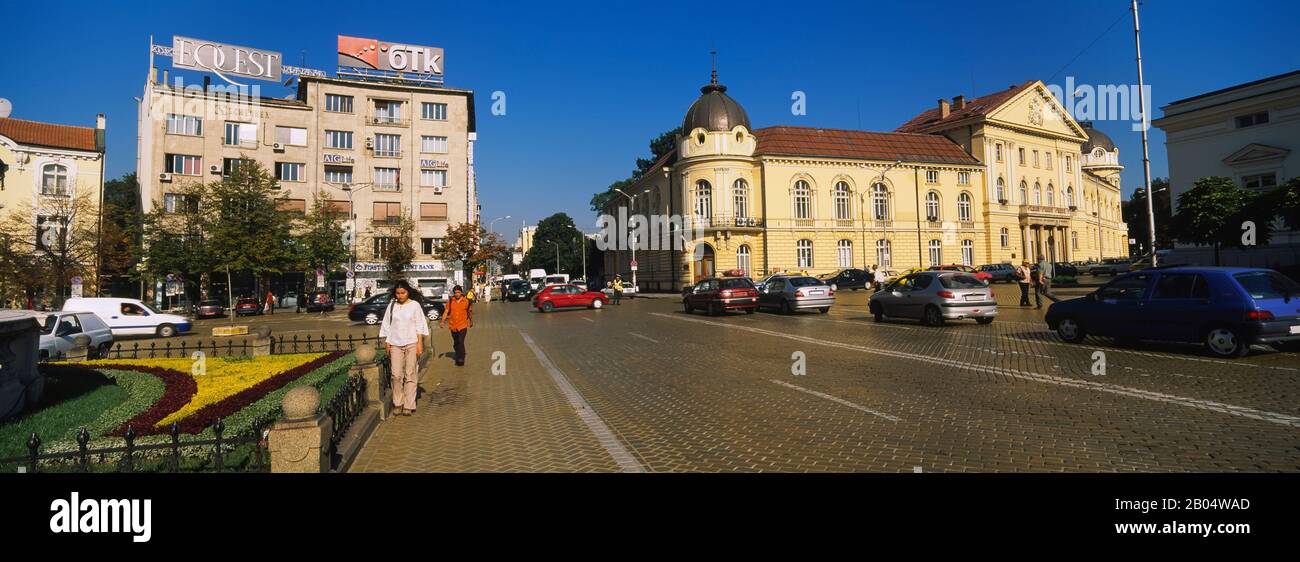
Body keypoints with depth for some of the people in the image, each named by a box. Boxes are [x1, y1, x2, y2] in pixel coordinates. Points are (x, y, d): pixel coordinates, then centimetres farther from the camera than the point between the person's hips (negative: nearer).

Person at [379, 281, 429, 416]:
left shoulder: (414, 305, 1)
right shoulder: (392, 306, 7)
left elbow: (419, 325, 1)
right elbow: (387, 325, 11)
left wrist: (420, 343, -5)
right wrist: (387, 343, 6)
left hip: (411, 343, -2)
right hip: (395, 344, 2)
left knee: (410, 374, 0)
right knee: (396, 375, -4)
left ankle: (409, 405, 5)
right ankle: (398, 403, 9)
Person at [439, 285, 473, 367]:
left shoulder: (466, 301, -3)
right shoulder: (450, 301, 1)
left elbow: (469, 312, 10)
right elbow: (446, 312, 1)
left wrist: (471, 321, 18)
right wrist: (442, 321, -9)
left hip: (462, 325, -3)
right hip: (453, 326, 3)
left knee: (461, 342, -13)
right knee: (455, 343, 15)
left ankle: (461, 359, -7)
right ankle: (458, 356, 34)